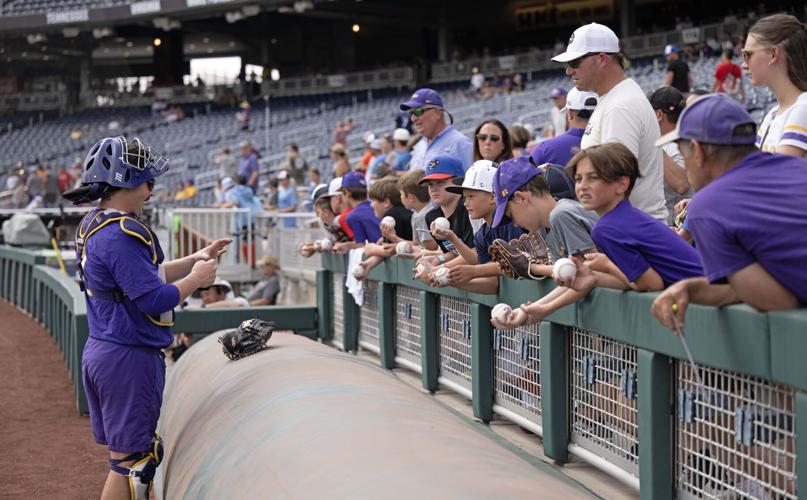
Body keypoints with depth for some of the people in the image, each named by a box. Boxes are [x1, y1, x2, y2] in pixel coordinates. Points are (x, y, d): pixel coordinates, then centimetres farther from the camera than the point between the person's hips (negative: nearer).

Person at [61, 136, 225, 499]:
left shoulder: (93, 225, 12)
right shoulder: (121, 234, -21)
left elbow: (147, 275, 20)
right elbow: (154, 299, -23)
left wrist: (197, 259, 17)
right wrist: (197, 278, -8)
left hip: (98, 353, 10)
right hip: (130, 358, -10)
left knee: (125, 450, 18)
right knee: (132, 458, -2)